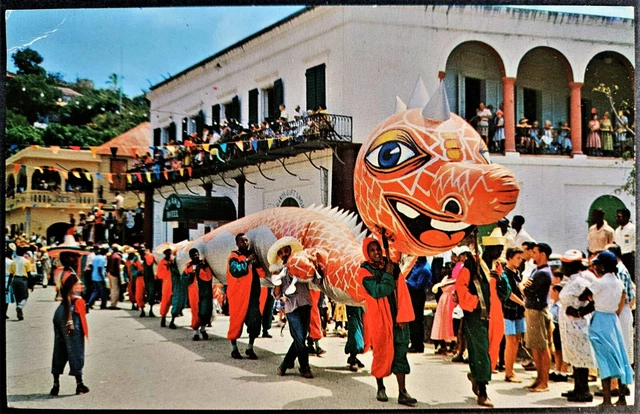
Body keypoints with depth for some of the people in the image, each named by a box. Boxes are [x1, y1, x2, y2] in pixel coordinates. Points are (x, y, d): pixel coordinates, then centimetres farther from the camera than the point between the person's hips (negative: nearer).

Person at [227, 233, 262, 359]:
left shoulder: (252, 255, 17)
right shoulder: (234, 257, -5)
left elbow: (260, 272, 24)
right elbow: (236, 271, -23)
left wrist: (256, 262, 6)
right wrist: (247, 261, -13)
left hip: (252, 294, 6)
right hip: (238, 295, -6)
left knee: (255, 321, 1)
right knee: (236, 321, 0)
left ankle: (250, 348, 15)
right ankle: (234, 349, 14)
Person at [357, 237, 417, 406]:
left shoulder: (393, 267, 6)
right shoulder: (364, 271, -4)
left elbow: (402, 292, 2)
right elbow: (377, 292, -19)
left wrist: (403, 316, -4)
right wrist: (387, 275, -11)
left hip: (397, 317, 3)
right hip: (379, 319, -3)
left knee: (400, 354, 0)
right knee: (382, 354, 4)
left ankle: (402, 393, 0)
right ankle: (381, 388, 21)